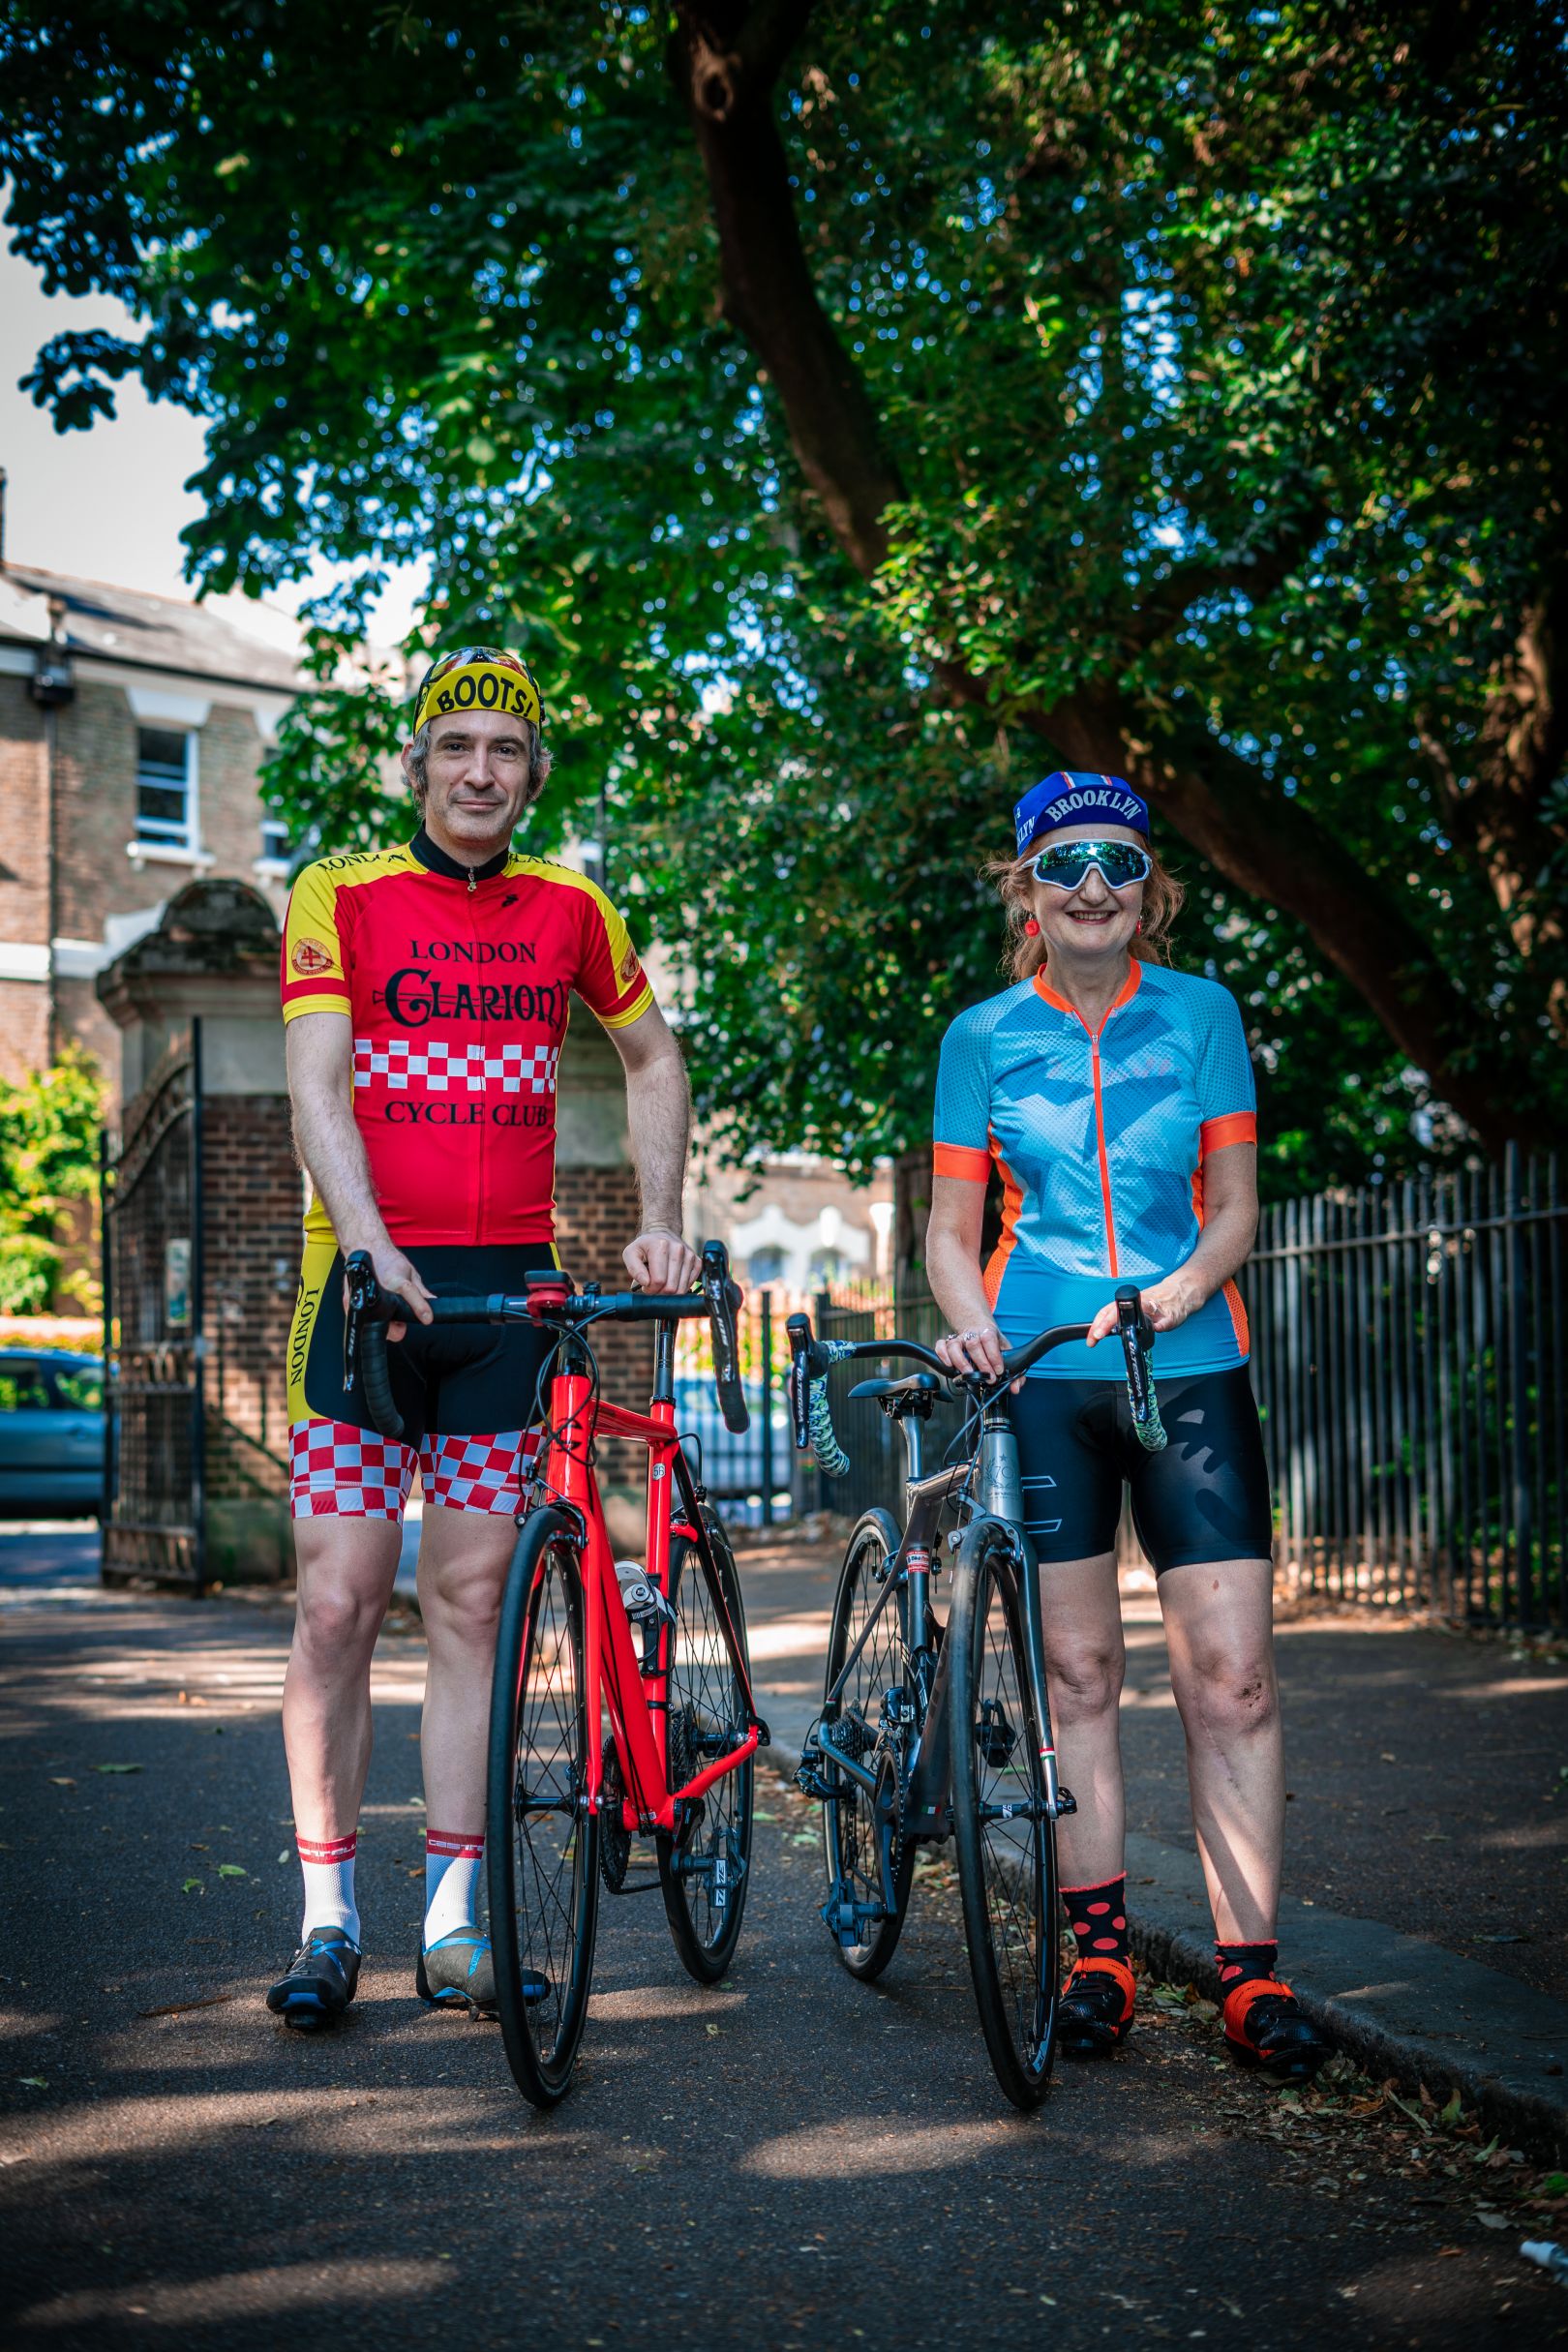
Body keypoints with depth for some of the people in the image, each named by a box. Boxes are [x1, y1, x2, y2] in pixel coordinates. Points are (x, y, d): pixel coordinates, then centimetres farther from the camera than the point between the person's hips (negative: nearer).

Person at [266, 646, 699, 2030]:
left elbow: (654, 1060, 22)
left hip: (507, 1283, 2)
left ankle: (455, 1922, 11)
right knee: (340, 1605, -3)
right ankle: (329, 1922, 8)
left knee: (473, 1603, 4)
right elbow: (317, 1084, -9)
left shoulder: (568, 909, 9)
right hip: (370, 1274, -2)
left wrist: (660, 1220, 11)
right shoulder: (341, 897, 1)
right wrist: (369, 1243, -24)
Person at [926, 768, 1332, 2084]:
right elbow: (952, 1227, 8)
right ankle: (1098, 1948, 15)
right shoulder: (984, 1036, 6)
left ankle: (1251, 1973, 1)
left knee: (1231, 1678, -6)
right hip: (1040, 1377, 0)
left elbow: (1236, 1203, 4)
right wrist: (972, 1324, -12)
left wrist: (1188, 1281, -16)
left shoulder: (1202, 1013, 6)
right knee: (1078, 1668, 3)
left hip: (1189, 1369, 0)